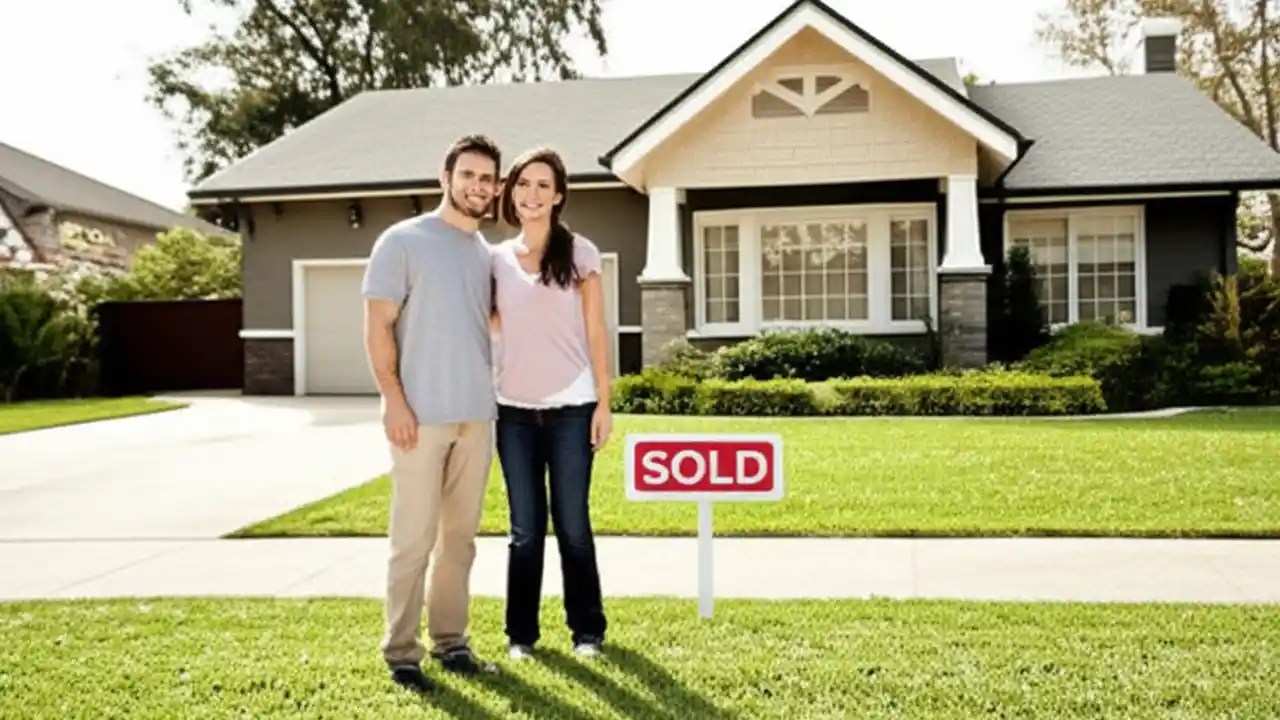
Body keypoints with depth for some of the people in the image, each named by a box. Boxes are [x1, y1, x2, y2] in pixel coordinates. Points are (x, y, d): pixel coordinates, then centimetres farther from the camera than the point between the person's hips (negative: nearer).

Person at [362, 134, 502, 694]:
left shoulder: (487, 253, 14)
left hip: (477, 415, 6)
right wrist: (393, 399, -14)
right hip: (421, 415, -6)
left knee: (460, 536, 11)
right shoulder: (403, 241, -3)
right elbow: (377, 325, -7)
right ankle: (401, 652, 8)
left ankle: (451, 642, 21)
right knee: (413, 538, -2)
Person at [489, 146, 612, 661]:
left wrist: (603, 402, -4)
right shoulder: (497, 258, 7)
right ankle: (520, 631, 19)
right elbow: (493, 323, 14)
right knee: (526, 528, 8)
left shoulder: (579, 253, 0)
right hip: (514, 410, 2)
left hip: (570, 408, -2)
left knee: (572, 524, 4)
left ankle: (587, 628, 18)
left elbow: (595, 332, 0)